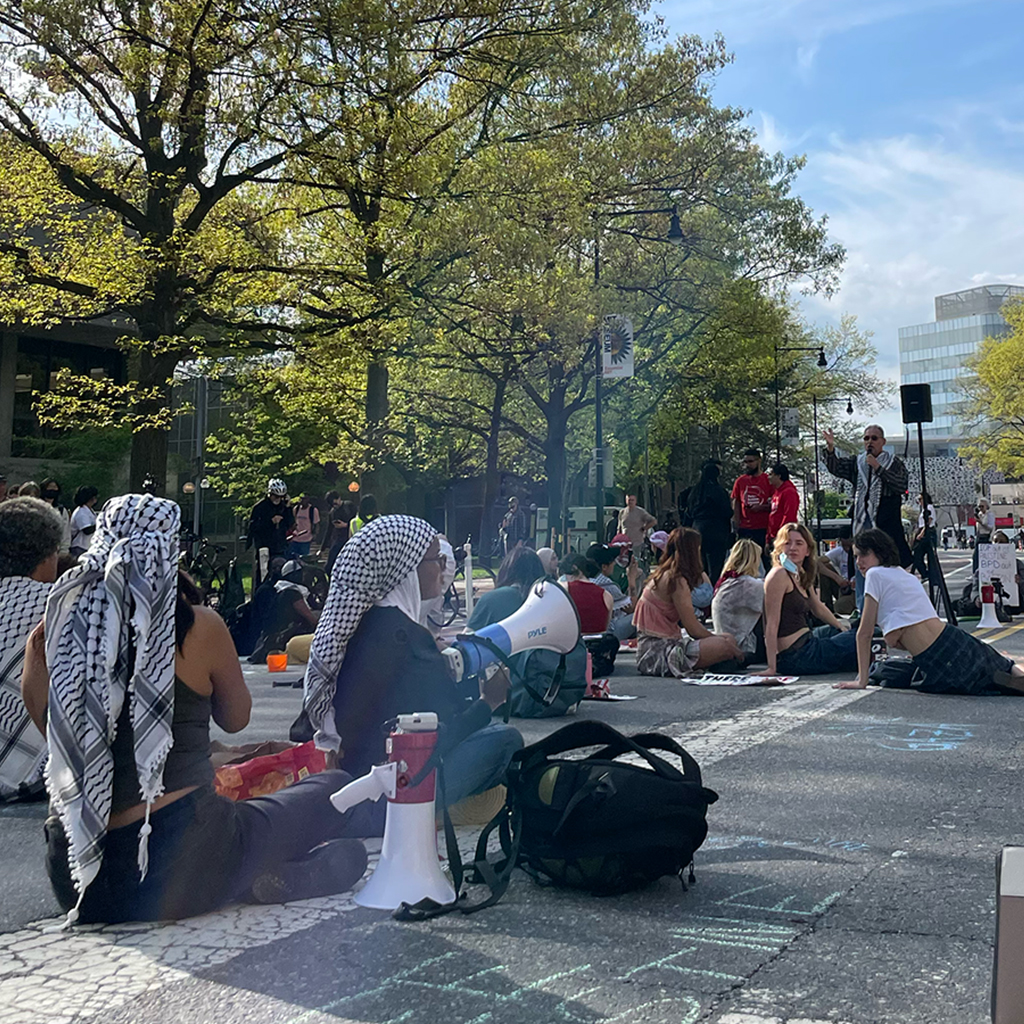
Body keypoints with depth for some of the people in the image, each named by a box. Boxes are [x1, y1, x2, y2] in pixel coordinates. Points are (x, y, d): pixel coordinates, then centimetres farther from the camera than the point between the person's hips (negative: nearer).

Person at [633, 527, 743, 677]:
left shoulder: (660, 575, 13)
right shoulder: (677, 581, -15)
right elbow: (694, 629, -12)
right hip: (658, 653, -10)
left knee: (729, 639, 6)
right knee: (725, 646, -19)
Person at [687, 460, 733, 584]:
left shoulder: (695, 491, 9)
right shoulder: (717, 490, -12)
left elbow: (690, 513, 14)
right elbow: (727, 512, -12)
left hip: (698, 531, 7)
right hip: (716, 533, -7)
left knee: (702, 568, 13)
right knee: (715, 569, -5)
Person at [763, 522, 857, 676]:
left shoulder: (802, 577, 10)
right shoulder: (779, 575, -18)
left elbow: (818, 609, 27)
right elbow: (772, 625, -23)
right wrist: (771, 668, -26)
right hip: (796, 656, -10)